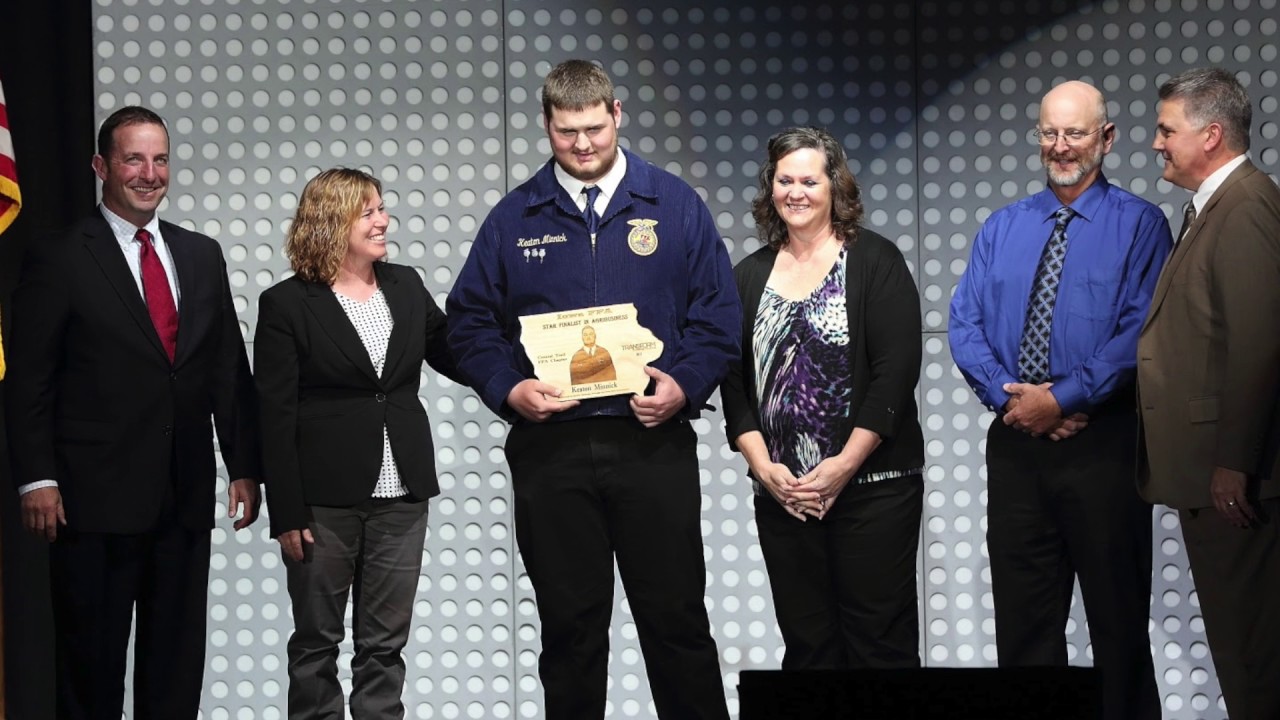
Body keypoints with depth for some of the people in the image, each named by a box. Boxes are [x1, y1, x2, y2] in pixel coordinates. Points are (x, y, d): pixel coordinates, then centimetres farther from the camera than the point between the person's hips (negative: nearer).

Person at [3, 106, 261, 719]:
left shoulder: (202, 256, 12)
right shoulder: (59, 260, -3)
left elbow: (229, 370, 13)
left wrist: (244, 467, 8)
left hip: (186, 498, 5)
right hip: (95, 500, -5)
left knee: (177, 668, 9)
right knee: (91, 667, 3)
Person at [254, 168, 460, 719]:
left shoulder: (405, 286, 9)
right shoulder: (287, 305, -5)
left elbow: (454, 357, 15)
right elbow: (275, 418, -6)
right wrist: (286, 513, -10)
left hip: (400, 496, 4)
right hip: (326, 497, -4)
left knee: (386, 642, 7)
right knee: (317, 638, 6)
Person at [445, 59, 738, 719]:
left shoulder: (674, 205, 5)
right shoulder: (515, 217, 8)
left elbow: (718, 312, 4)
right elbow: (471, 320, 9)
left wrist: (685, 386, -11)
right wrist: (509, 389, -8)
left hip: (654, 440, -1)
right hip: (550, 448, 1)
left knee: (676, 618, 0)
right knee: (570, 627, 7)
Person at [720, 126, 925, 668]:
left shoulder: (874, 262, 0)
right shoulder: (748, 277, 12)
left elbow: (896, 370, -8)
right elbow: (734, 382, 9)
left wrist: (845, 465, -13)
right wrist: (765, 469, -4)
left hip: (873, 484, -3)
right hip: (781, 492, 4)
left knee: (880, 642, -3)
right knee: (806, 643, 6)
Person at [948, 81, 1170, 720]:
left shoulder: (1139, 225, -2)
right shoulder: (1001, 228, 12)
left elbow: (1140, 331, -12)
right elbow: (965, 326, 5)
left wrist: (1061, 398, -17)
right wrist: (1010, 396, -11)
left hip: (1102, 444, -4)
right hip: (1015, 443, 4)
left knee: (1118, 615, 4)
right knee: (1023, 617, 9)